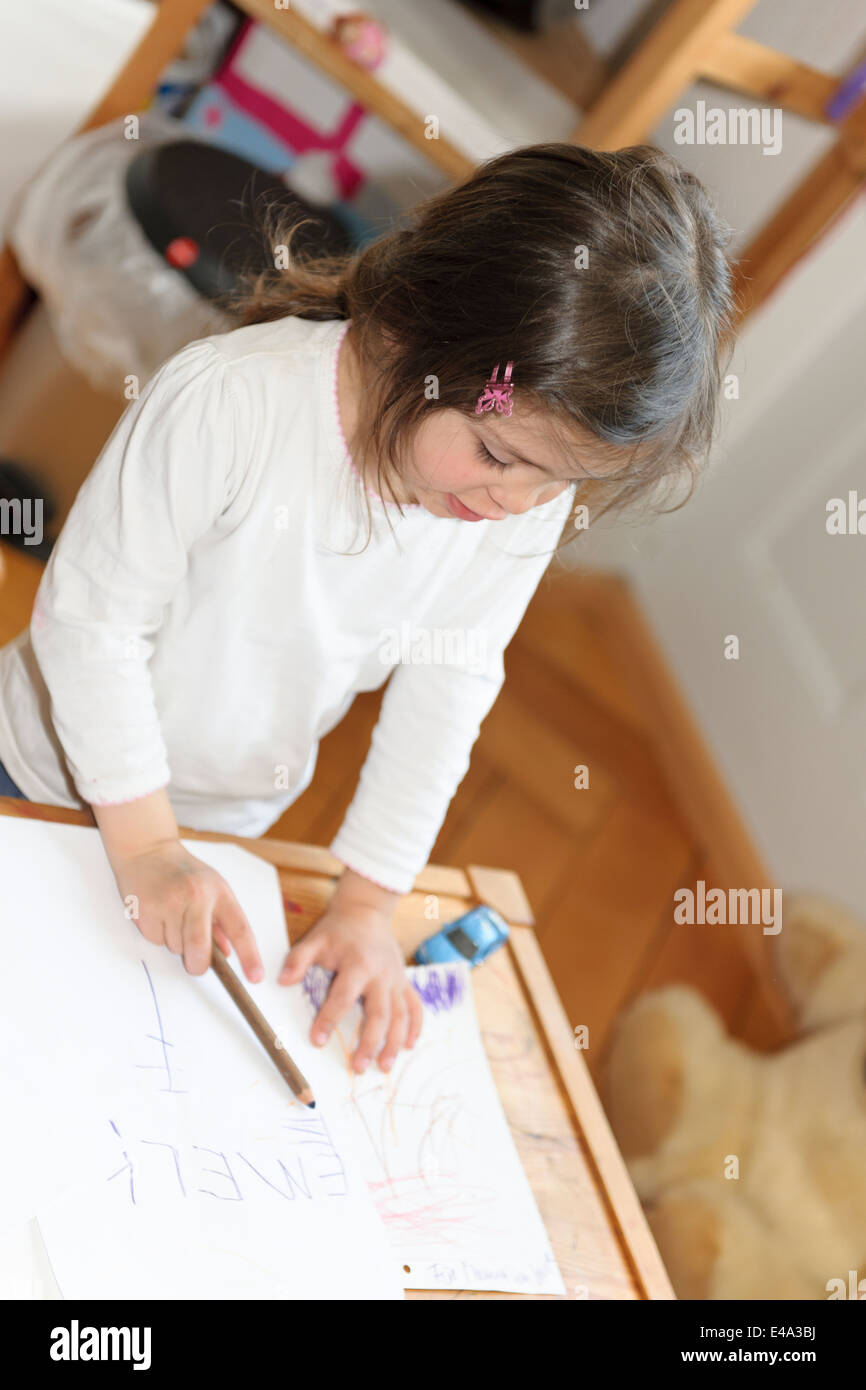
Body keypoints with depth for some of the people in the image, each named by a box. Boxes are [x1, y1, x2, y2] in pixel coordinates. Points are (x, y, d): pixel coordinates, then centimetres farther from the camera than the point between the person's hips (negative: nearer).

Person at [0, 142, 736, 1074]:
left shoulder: (534, 504, -21)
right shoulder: (227, 402, -35)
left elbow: (442, 691, -11)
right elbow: (92, 615, -26)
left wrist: (366, 904, -13)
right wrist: (144, 846, -24)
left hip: (232, 819, 4)